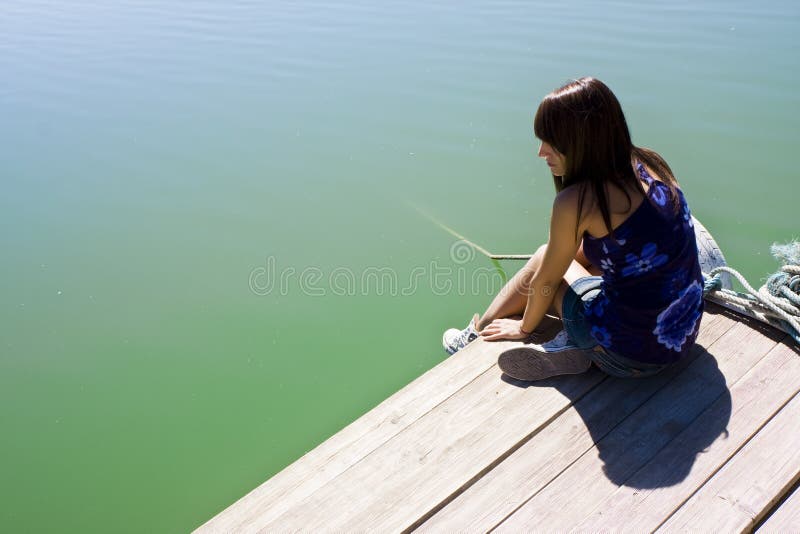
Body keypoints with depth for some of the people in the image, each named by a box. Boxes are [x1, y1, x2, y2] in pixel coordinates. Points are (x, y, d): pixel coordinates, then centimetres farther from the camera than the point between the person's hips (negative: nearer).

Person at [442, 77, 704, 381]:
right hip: (685, 332, 7)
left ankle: (476, 334, 34)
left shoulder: (576, 202, -20)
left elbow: (545, 280, -4)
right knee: (563, 254, 19)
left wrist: (525, 326, 14)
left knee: (543, 261, 15)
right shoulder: (647, 164, 0)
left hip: (634, 352, -7)